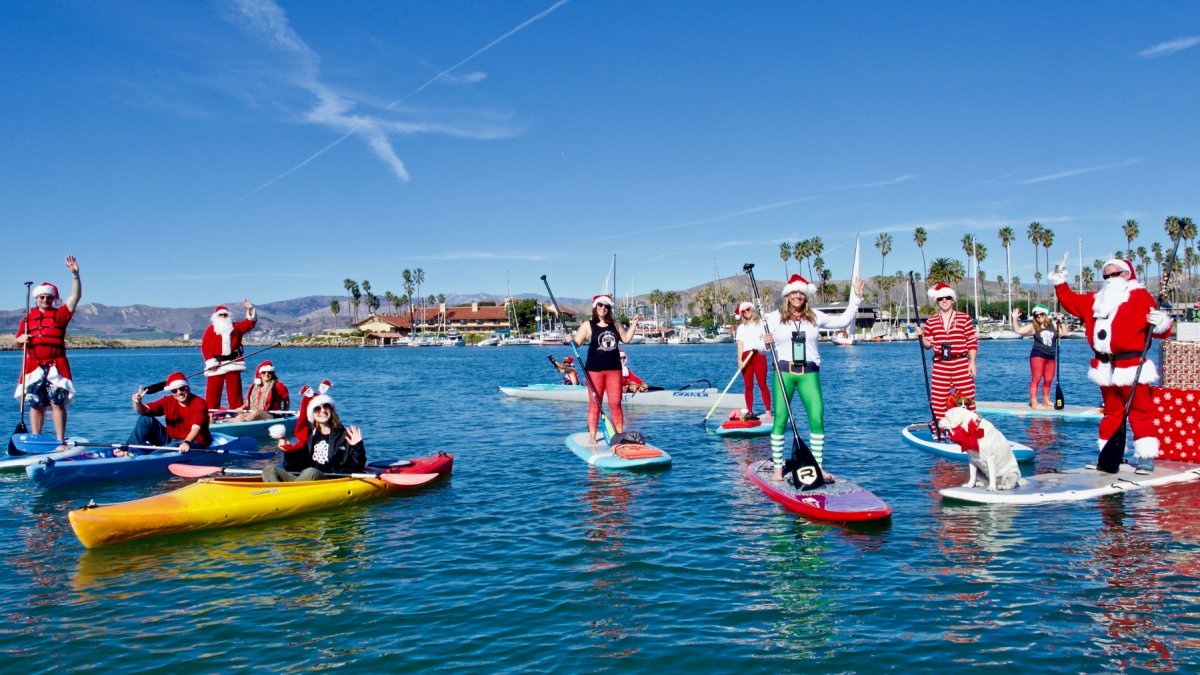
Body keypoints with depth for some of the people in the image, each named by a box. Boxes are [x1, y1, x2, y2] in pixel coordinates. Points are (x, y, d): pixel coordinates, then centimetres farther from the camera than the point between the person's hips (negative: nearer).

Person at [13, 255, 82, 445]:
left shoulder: (60, 314, 7)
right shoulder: (28, 318, 15)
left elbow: (76, 296, -4)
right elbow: (17, 341, 20)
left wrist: (75, 274, -15)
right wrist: (21, 339, -4)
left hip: (56, 366, -3)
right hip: (33, 367, 3)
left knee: (57, 402, -6)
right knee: (35, 405, 5)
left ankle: (60, 440, -5)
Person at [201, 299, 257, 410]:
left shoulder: (236, 327, 14)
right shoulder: (210, 330, 5)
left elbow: (249, 323, 7)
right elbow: (205, 346, -3)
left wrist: (250, 310, -7)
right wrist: (210, 360, -14)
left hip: (233, 363, 2)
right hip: (216, 365, -2)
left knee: (235, 391, 4)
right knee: (213, 390, -2)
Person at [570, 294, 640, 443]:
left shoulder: (615, 324, 11)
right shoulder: (587, 325, -1)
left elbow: (626, 339, 19)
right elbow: (577, 343, -5)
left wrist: (633, 324, 15)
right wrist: (570, 340, -25)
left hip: (614, 369, 3)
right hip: (594, 370, -3)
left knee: (615, 403, 2)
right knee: (595, 404, 0)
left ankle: (619, 434, 11)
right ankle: (592, 437, 6)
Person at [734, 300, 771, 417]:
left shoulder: (761, 323, 9)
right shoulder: (741, 327, 15)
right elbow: (740, 344, 7)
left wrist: (767, 342, -16)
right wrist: (739, 360, -3)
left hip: (759, 355, -2)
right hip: (746, 357, 2)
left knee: (762, 384, -7)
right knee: (748, 386, 2)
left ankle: (768, 411, -6)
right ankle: (749, 412, 5)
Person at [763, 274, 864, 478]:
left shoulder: (815, 316, 9)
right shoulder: (774, 318, 3)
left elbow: (844, 321, 14)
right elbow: (762, 348, 7)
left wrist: (856, 298, 12)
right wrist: (764, 343, -16)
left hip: (809, 373, 2)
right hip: (784, 372, -2)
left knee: (817, 419, -4)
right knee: (780, 420, -1)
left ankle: (818, 466, 8)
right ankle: (778, 466, 8)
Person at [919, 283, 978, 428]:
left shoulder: (965, 319, 3)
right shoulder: (931, 322, 8)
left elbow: (972, 342, 1)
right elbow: (928, 344, 8)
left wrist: (972, 363, -4)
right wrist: (921, 337, -12)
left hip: (962, 365, -1)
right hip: (940, 366, 2)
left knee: (967, 400, 0)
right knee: (938, 400, 3)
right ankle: (937, 431, 11)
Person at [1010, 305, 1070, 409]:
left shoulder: (1053, 324, 9)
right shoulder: (1033, 326, 0)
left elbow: (1064, 333, 8)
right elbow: (1018, 330, -6)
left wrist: (1061, 322, 1)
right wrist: (1014, 318, -15)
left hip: (1051, 356, 4)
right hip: (1038, 355, -4)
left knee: (1048, 380, 10)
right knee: (1036, 379, -6)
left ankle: (1046, 401, 23)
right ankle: (1033, 402, -5)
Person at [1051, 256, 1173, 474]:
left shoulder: (1140, 297, -2)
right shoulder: (1096, 300, 17)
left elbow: (1158, 326, -7)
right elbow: (1071, 302, 27)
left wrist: (1161, 324, -28)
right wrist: (1060, 282, 21)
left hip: (1131, 366, -6)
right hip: (1105, 368, 6)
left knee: (1140, 412, -4)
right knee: (1111, 413, 13)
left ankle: (1146, 457, -1)